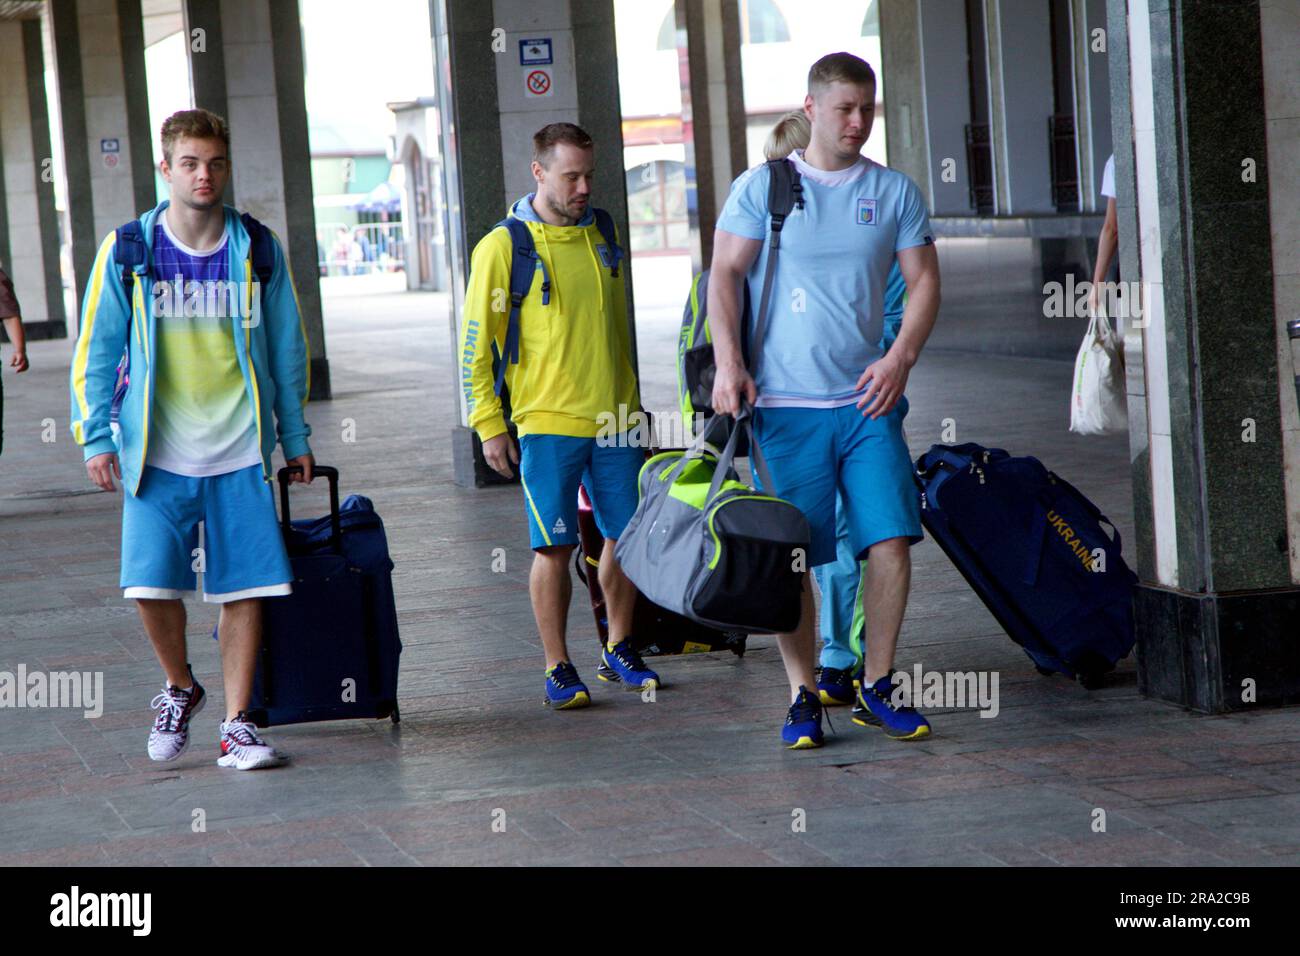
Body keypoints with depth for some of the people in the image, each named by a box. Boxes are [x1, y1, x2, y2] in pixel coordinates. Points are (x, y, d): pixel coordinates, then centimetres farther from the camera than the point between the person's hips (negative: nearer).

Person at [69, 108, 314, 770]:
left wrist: (295, 435, 14)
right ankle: (178, 688, 20)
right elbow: (95, 350, 5)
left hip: (240, 454, 1)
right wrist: (96, 435, -2)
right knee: (152, 584, -8)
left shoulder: (257, 251, 5)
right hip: (157, 455, -1)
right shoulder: (127, 252, 1)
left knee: (244, 588, -1)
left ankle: (237, 724, 9)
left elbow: (286, 349, 13)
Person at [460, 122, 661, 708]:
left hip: (614, 418, 5)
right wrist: (488, 425, -8)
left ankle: (619, 649, 23)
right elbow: (475, 344, -4)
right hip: (547, 422, -5)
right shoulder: (503, 248, -5)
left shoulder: (602, 238, 11)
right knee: (554, 546, -4)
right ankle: (558, 668, 6)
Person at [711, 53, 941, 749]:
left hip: (867, 401, 2)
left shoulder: (895, 192, 9)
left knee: (892, 540, -5)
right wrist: (727, 363, -14)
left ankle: (877, 686, 9)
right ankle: (802, 696, 11)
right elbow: (724, 276, -1)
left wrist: (901, 357, -8)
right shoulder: (761, 188, 3)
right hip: (785, 404, -2)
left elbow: (924, 282, 8)